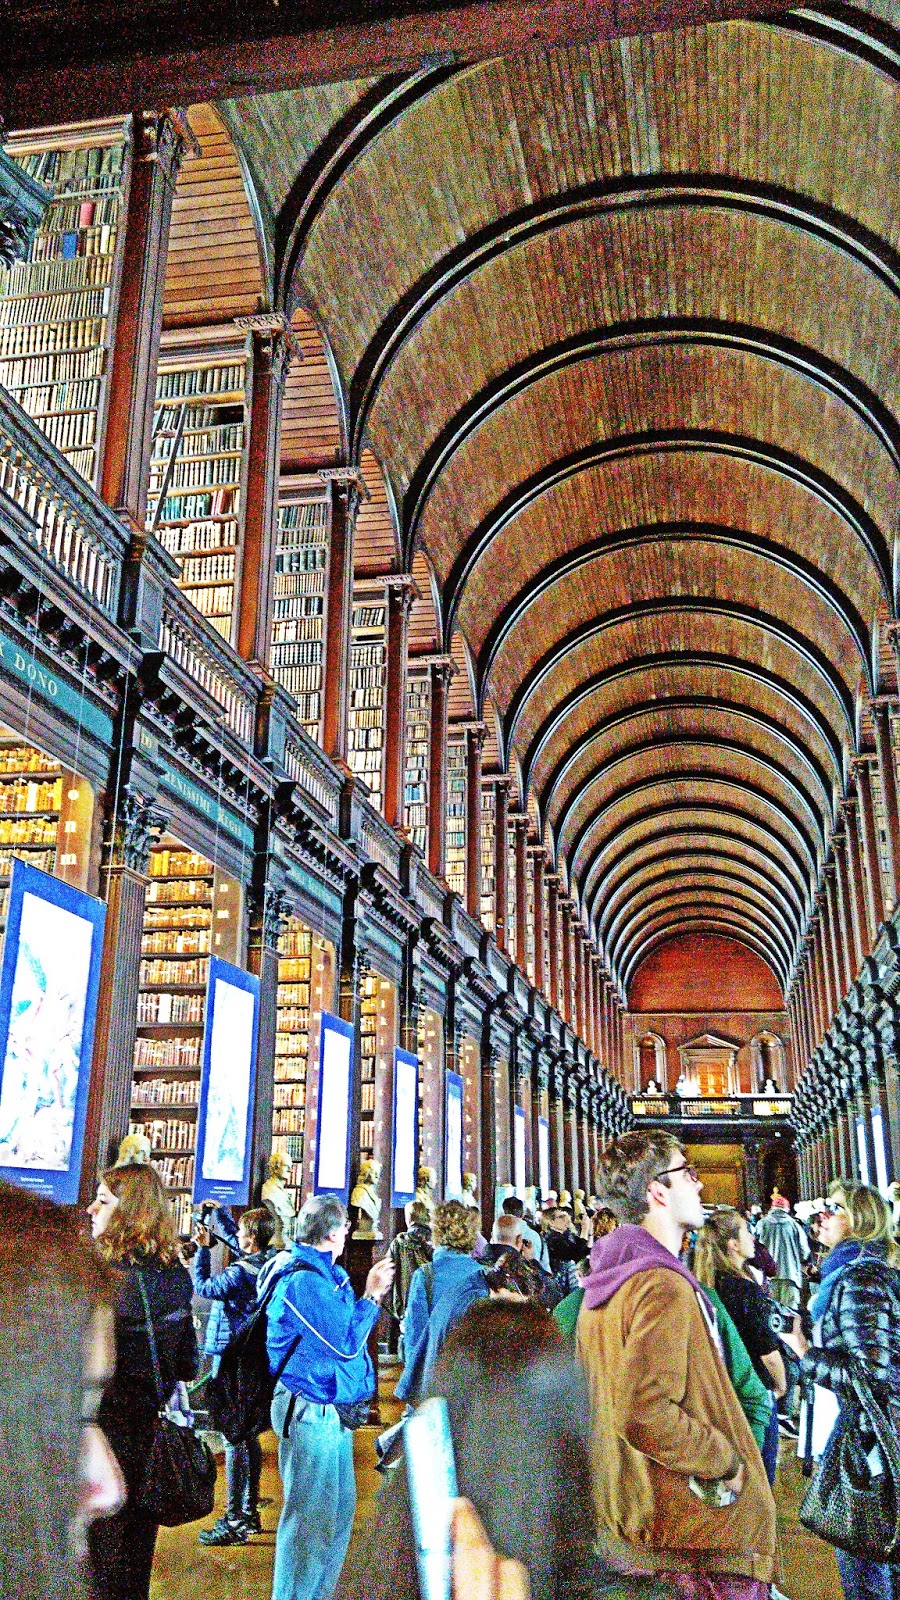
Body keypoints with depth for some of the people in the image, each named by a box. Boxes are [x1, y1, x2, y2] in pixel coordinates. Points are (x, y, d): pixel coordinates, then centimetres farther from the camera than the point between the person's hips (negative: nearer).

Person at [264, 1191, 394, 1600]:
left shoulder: (324, 1272, 12)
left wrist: (373, 1292, 5)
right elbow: (346, 1342, -20)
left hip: (332, 1410, 10)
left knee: (341, 1509, 19)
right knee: (312, 1519, -1)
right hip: (310, 1411, -10)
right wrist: (372, 1294, -10)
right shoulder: (302, 1279, -21)